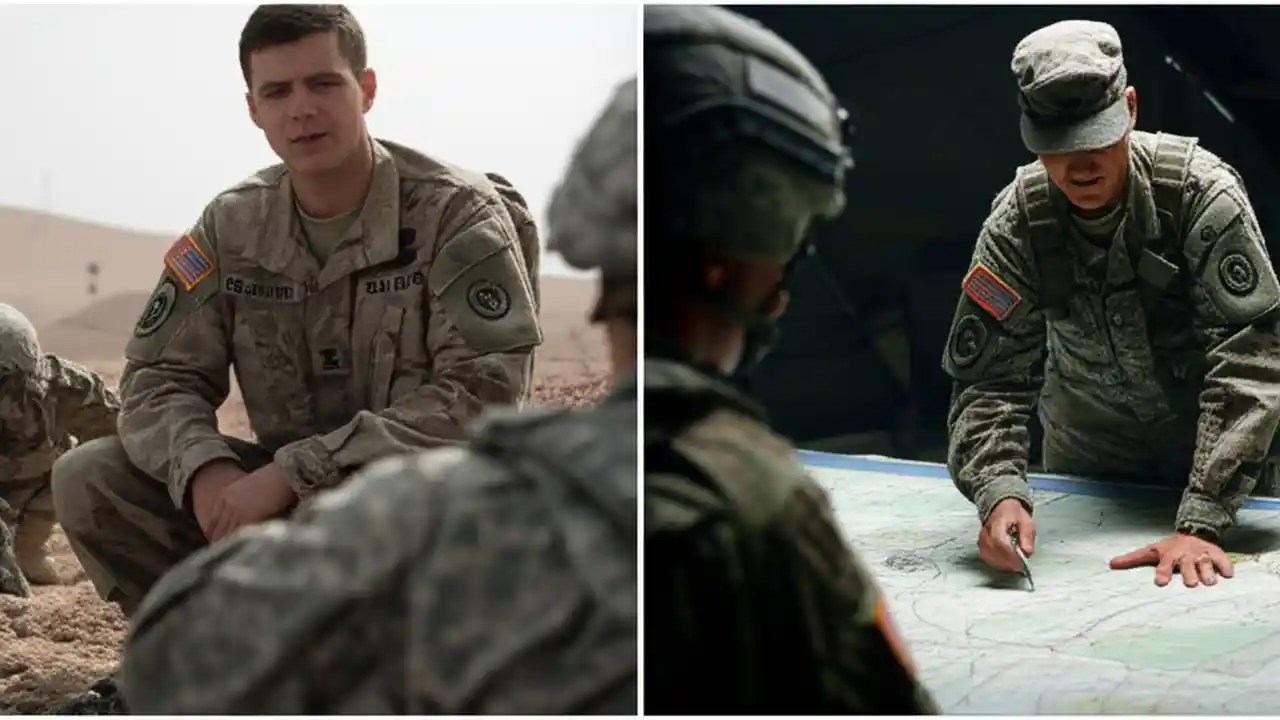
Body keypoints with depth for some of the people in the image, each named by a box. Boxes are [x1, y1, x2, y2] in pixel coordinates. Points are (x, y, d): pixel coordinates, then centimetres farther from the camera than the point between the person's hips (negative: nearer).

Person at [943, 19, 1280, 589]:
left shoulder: (1199, 191, -27)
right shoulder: (1017, 222, -20)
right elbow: (989, 380, -20)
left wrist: (1200, 525, -39)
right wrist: (1000, 493, -41)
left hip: (1216, 450, -1)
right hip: (1088, 456, 2)